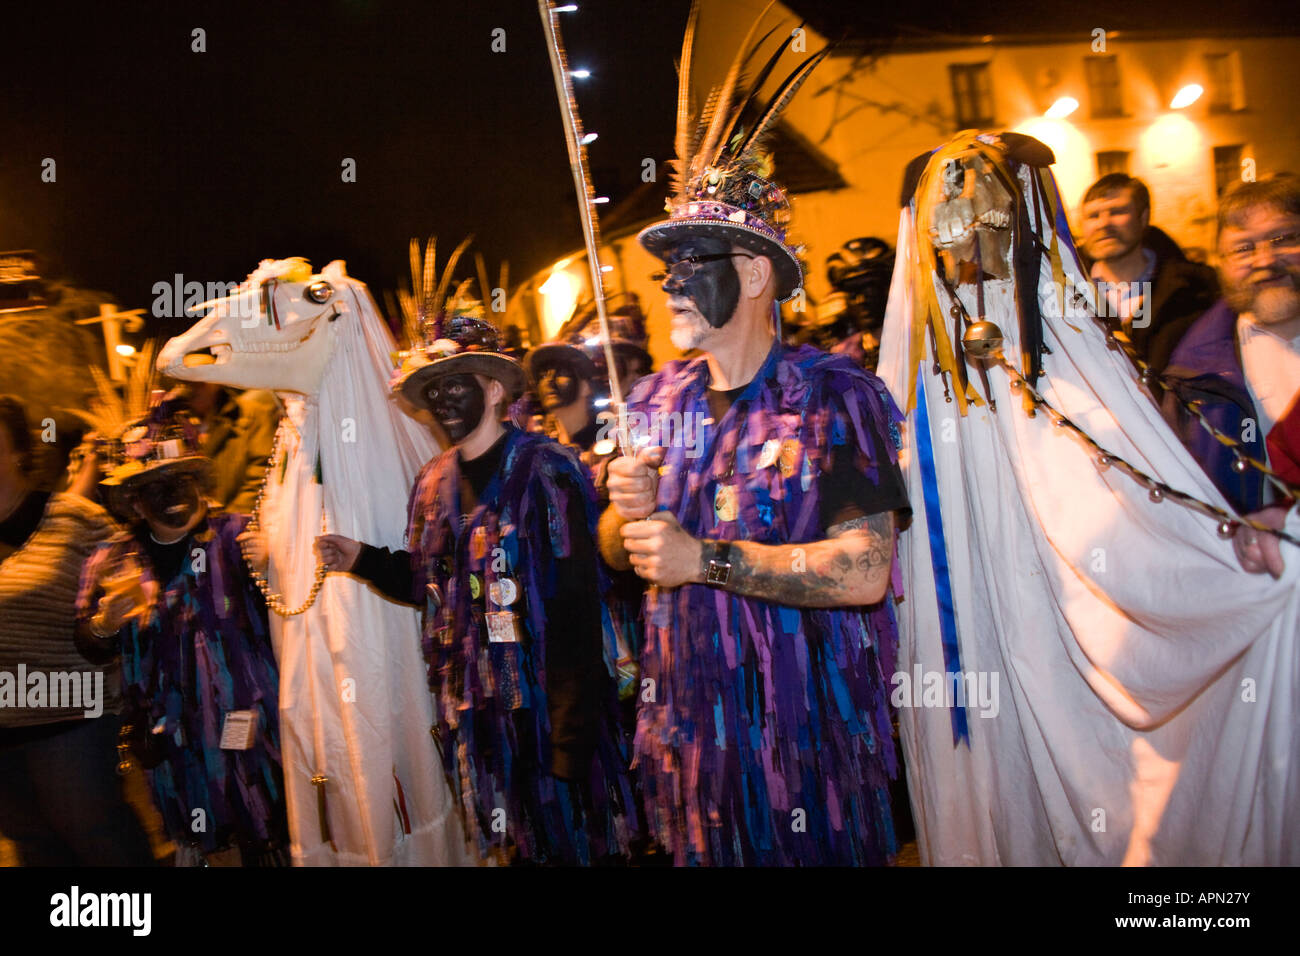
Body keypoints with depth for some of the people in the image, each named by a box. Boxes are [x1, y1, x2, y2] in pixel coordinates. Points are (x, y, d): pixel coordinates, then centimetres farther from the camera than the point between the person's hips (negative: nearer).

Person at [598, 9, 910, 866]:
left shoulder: (837, 397, -13)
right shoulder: (660, 399, 5)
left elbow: (865, 571, -24)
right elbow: (617, 553, 11)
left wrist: (705, 557, -22)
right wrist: (630, 511, -12)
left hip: (807, 724, -5)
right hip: (688, 721, 5)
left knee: (811, 852, 9)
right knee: (699, 850, 18)